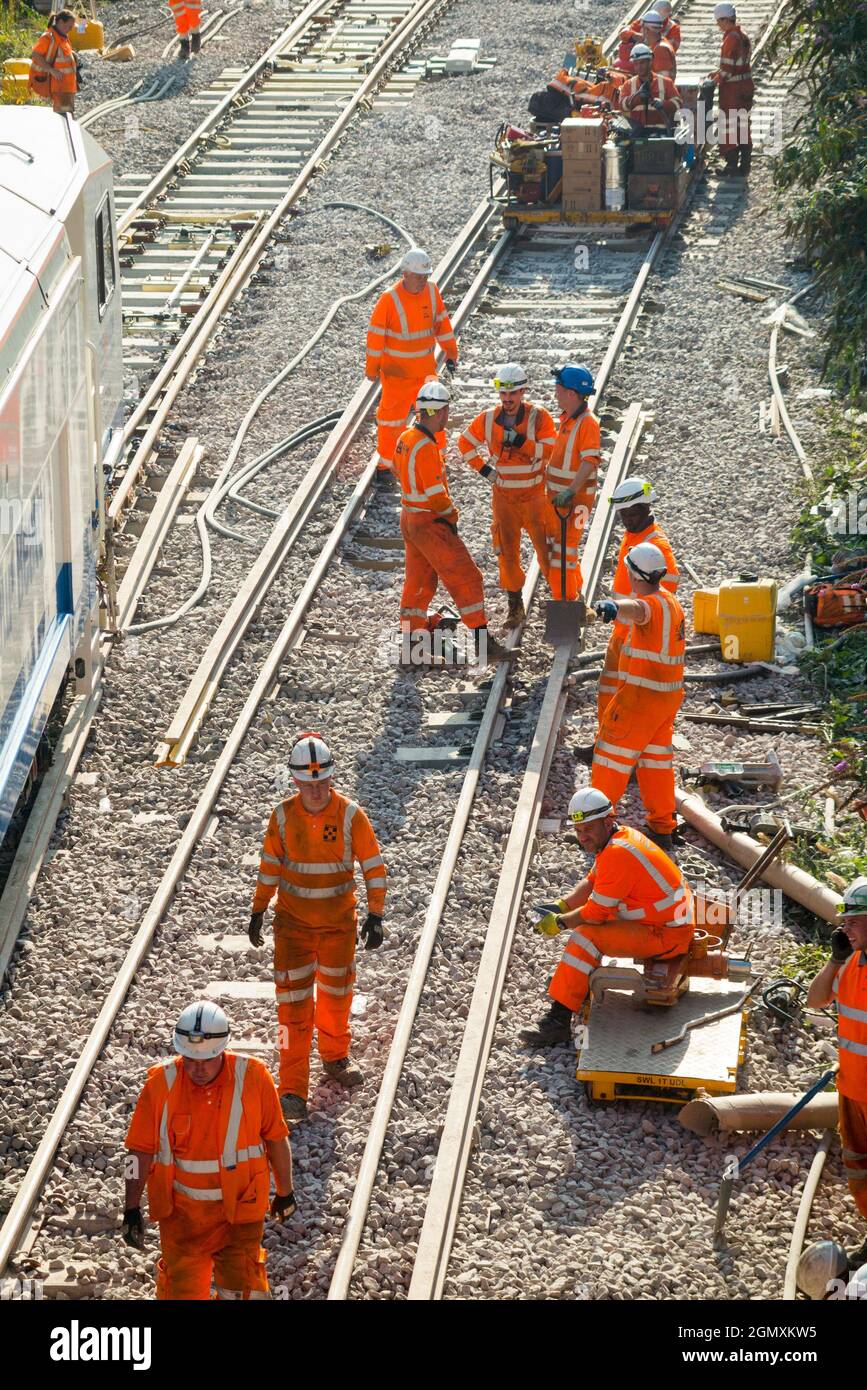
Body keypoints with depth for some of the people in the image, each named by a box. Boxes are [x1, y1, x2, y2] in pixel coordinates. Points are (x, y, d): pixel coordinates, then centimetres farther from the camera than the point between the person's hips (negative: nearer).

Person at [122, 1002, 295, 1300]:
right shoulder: (162, 1084, -12)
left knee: (241, 1289, 4)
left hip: (239, 1206, 0)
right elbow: (141, 1149, -4)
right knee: (182, 1288, 7)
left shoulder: (253, 1078, -13)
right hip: (181, 1211, 1)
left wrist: (285, 1193, 10)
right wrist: (131, 1209, -3)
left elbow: (276, 1138, 1)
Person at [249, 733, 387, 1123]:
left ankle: (335, 1057, 44)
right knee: (294, 1003, -5)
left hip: (339, 924, 1)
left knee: (336, 994, 18)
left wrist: (375, 917, -9)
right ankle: (293, 1090, -2)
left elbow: (374, 867, -6)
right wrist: (257, 911, 9)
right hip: (293, 923, 0)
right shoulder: (282, 816, -9)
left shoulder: (350, 814, -13)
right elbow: (269, 866, 5)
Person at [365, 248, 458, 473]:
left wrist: (450, 353, 8)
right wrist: (371, 368, -7)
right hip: (397, 372, -5)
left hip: (426, 368, 5)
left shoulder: (432, 291, -6)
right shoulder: (389, 299, -21)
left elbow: (442, 322, 7)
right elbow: (376, 335, -14)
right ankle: (387, 463, 18)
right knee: (392, 414, 5)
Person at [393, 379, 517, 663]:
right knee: (466, 578, -4)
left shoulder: (405, 438, 3)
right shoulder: (425, 447, -24)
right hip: (430, 523, -9)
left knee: (419, 581, 20)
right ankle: (484, 644, -4)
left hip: (409, 518, 9)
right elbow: (435, 494, -24)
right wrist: (451, 514, -5)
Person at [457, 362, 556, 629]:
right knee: (507, 553, 7)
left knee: (547, 550, -2)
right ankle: (515, 606, 19)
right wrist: (484, 469, 1)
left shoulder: (538, 416, -13)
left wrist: (520, 440, -30)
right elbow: (465, 443, 11)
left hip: (535, 496, -3)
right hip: (503, 495, 3)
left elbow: (551, 451, -21)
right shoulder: (488, 418, -4)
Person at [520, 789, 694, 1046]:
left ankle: (558, 1021, -20)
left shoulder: (618, 854, -25)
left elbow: (597, 912, -20)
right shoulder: (619, 836, 6)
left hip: (667, 935, -10)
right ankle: (580, 981, 30)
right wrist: (562, 906, 5)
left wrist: (559, 923, -6)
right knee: (587, 919, 22)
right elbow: (591, 882, 19)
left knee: (584, 936, -20)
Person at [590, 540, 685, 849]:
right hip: (668, 696, 9)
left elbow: (636, 609, -48)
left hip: (641, 697, -9)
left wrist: (613, 606, -70)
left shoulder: (652, 605, -22)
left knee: (612, 755, 3)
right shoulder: (671, 602, 10)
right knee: (656, 758, 17)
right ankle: (662, 829, 22)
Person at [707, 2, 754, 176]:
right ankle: (744, 166, 20)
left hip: (732, 90, -9)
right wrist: (718, 73, 14)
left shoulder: (731, 39, -19)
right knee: (743, 126, 15)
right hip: (746, 87, 9)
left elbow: (727, 68, -20)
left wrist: (716, 80, -5)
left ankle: (731, 164, 4)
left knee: (728, 127, 1)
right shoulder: (743, 36, 9)